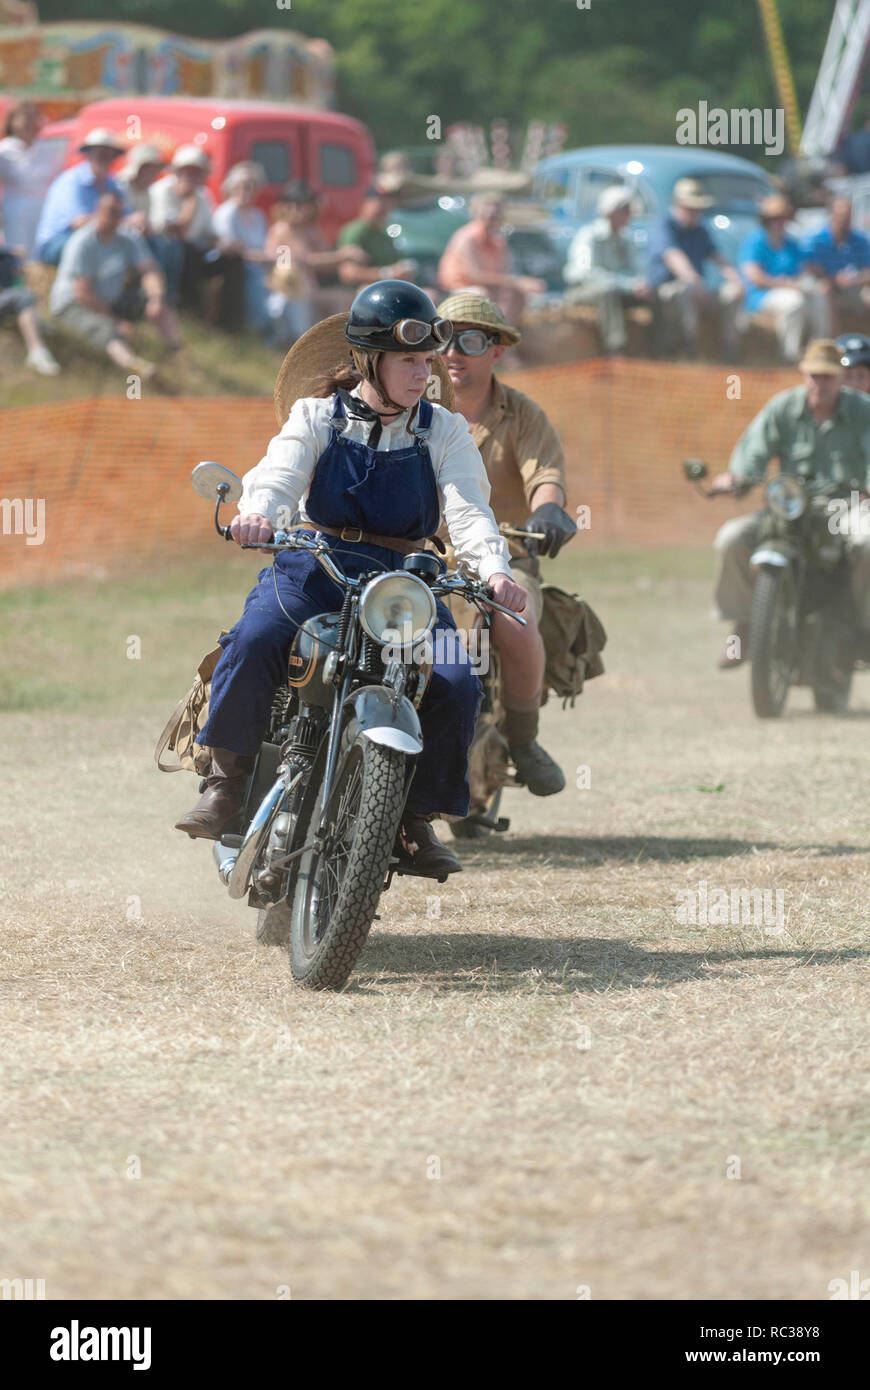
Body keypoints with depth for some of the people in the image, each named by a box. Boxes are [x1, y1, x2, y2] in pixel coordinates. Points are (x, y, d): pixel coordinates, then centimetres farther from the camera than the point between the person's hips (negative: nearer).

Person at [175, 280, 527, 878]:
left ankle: (417, 821, -3)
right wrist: (258, 512, -37)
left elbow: (467, 507, -6)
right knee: (257, 640, -33)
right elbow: (280, 473, -12)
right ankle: (227, 779, -15)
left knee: (455, 686, -22)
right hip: (313, 564, -2)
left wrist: (495, 567, -28)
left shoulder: (444, 431, 10)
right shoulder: (317, 416, 7)